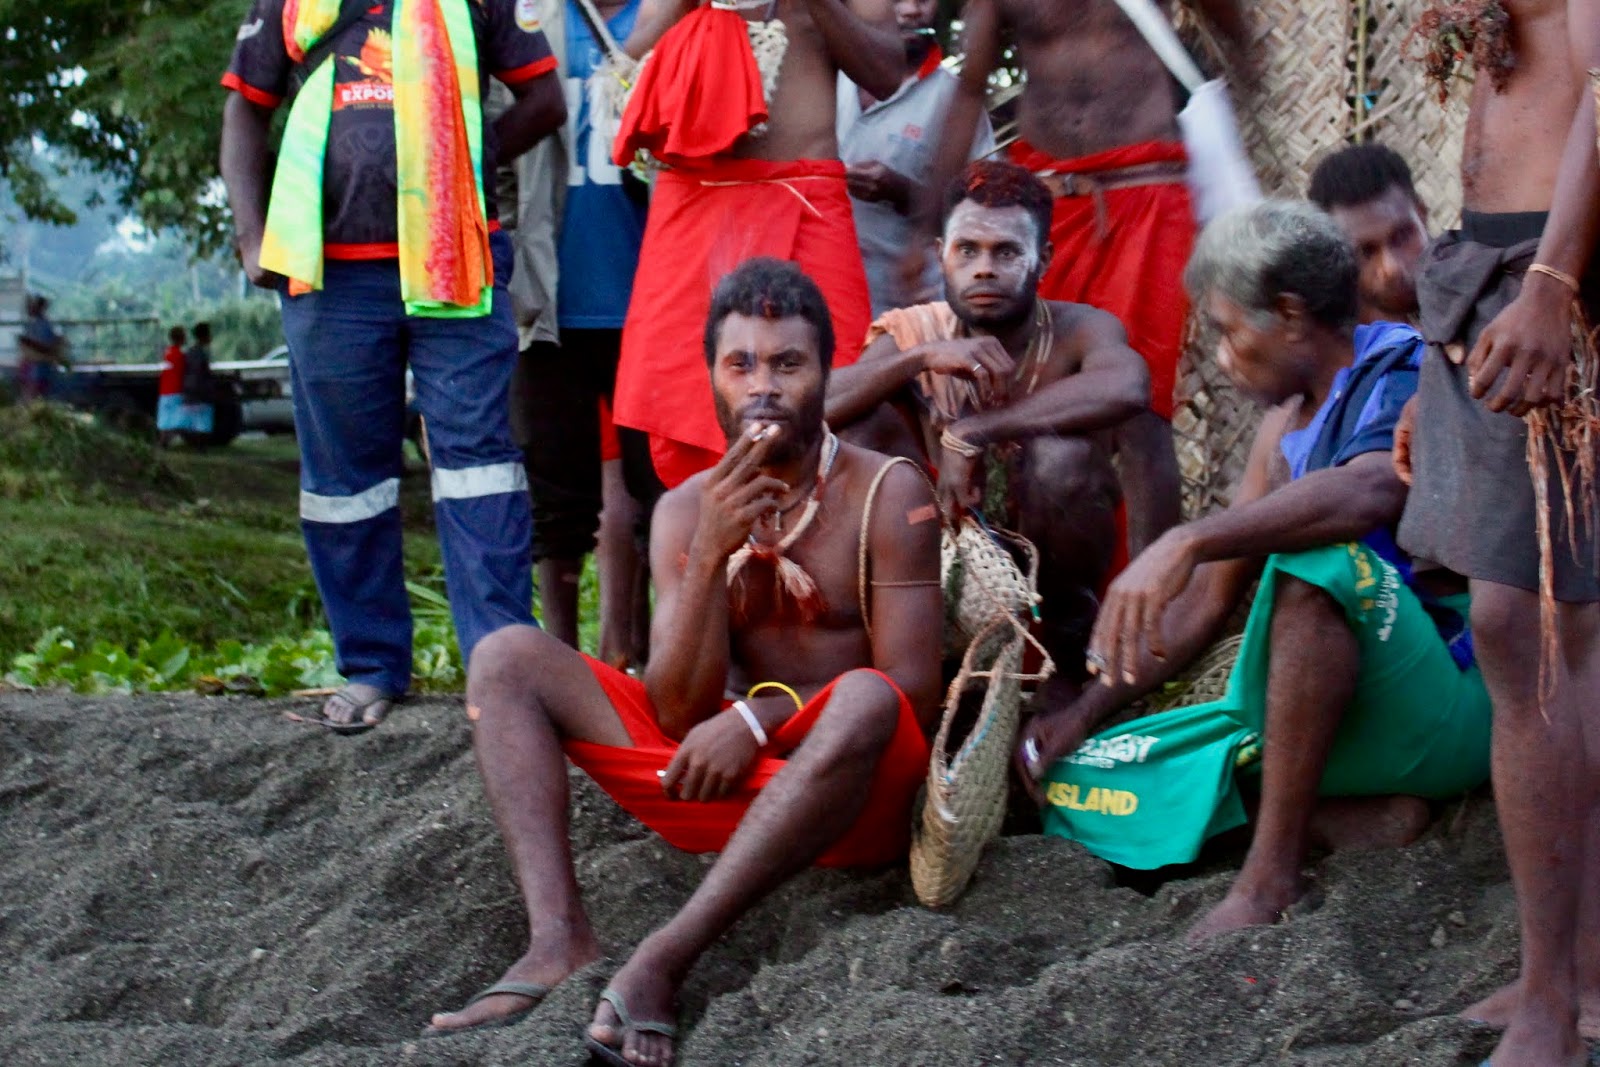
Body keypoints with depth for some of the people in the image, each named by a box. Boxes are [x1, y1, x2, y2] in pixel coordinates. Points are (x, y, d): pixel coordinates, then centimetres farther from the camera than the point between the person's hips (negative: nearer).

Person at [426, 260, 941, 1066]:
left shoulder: (886, 495, -5)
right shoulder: (686, 510, 5)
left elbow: (910, 690, -10)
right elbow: (679, 712, -5)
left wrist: (758, 719, -21)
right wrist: (709, 554, -19)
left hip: (852, 794, -4)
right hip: (718, 782, 5)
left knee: (863, 699, -39)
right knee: (506, 658, -7)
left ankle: (663, 962, -40)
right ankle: (558, 941, -30)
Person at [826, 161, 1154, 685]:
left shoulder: (1077, 331, -17)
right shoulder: (914, 334, -8)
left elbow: (1128, 387, -43)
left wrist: (973, 434, -42)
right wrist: (920, 357, -38)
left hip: (1051, 562, -2)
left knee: (1059, 453, -33)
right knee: (864, 418, -16)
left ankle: (1069, 650, -9)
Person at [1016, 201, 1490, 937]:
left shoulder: (1406, 374, -13)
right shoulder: (1287, 425, 13)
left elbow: (1370, 492, -37)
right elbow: (1209, 602, 16)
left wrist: (1186, 542, -47)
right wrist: (1084, 713, 7)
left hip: (1455, 704, -9)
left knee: (1317, 558, -36)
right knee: (1075, 777, -1)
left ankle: (1271, 874, -33)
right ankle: (1353, 817, -15)